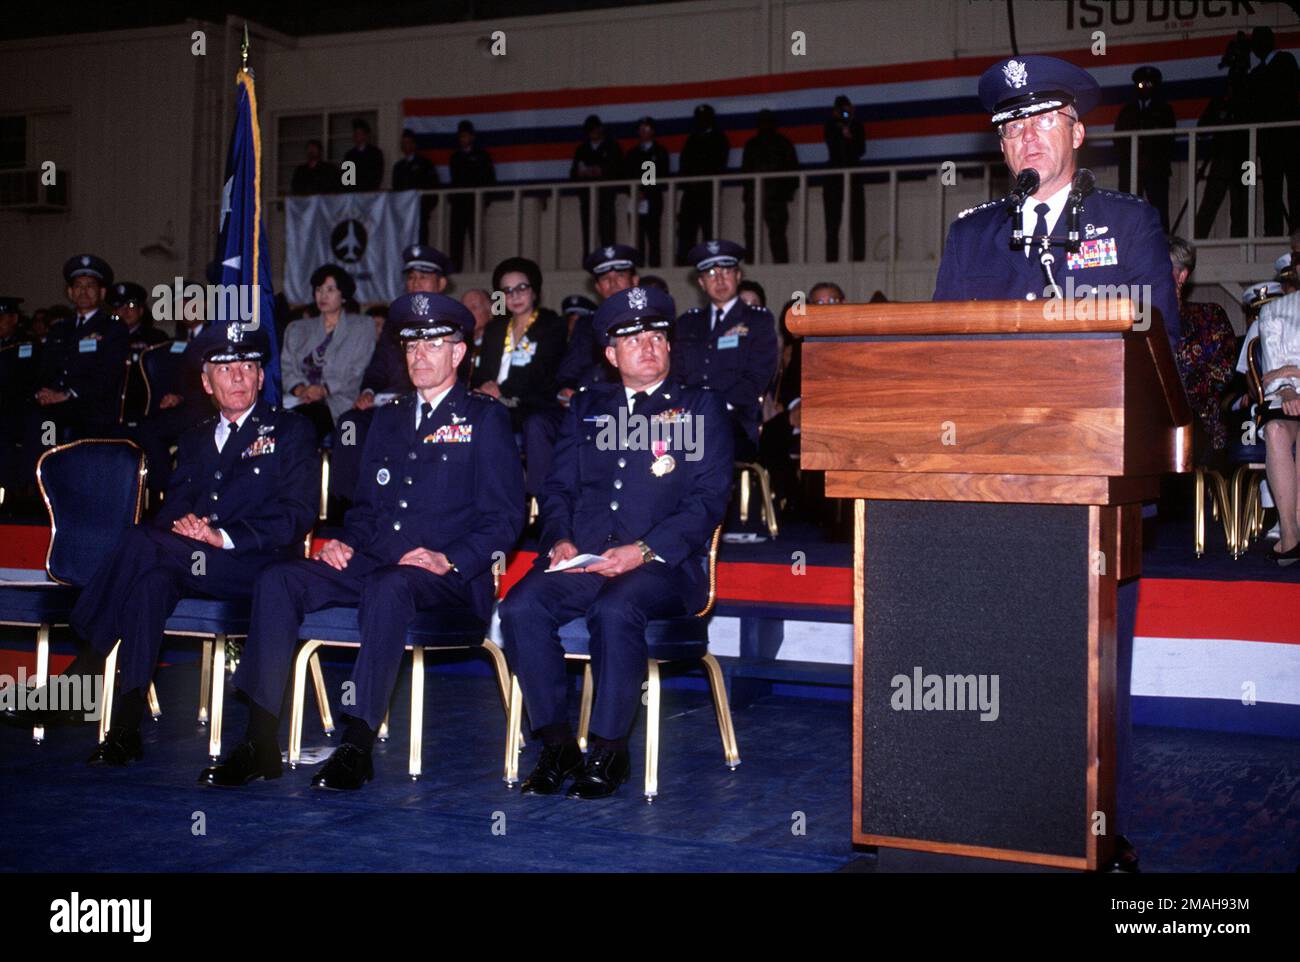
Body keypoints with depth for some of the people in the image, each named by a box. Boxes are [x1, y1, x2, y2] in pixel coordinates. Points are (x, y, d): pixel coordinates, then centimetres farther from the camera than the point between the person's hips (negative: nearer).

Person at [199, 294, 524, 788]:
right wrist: (345, 542, 3)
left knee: (388, 587, -39)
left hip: (447, 576, -5)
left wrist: (450, 560, -18)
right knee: (277, 580, -18)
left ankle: (358, 743, -34)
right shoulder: (388, 417, 23)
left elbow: (504, 517, -3)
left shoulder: (485, 417, 5)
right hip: (372, 563, 6)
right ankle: (261, 741, -21)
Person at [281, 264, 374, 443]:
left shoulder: (362, 327, 15)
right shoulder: (297, 329, 27)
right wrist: (299, 388, -10)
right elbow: (286, 367, 13)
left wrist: (323, 390, -14)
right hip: (297, 401, 3)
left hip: (337, 404, -3)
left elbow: (355, 373, 2)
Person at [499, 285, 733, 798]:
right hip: (581, 559, 4)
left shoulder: (701, 407, 10)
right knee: (521, 607, -25)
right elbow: (558, 487, 18)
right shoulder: (587, 406, 22)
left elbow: (708, 500, -1)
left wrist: (643, 550, -15)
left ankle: (608, 751, -21)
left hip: (664, 564, -4)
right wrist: (559, 539, -4)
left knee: (615, 609, -36)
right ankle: (556, 744, -13)